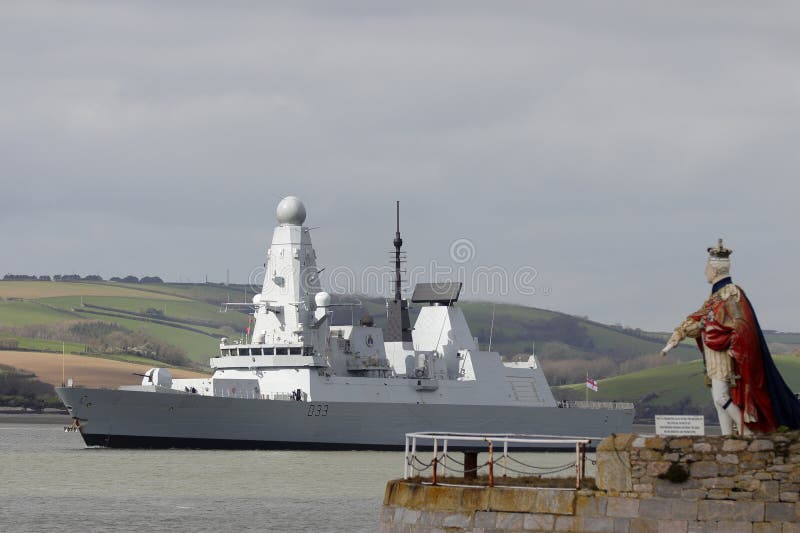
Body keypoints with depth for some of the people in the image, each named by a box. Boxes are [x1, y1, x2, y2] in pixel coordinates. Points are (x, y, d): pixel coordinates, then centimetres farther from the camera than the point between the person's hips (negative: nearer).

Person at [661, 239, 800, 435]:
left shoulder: (731, 293, -14)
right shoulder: (715, 295, 15)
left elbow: (740, 326, -19)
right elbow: (696, 320, 21)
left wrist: (732, 351, -21)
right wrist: (675, 339, 18)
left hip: (724, 354, -9)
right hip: (713, 356, 9)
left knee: (721, 397, -15)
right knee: (720, 400, 7)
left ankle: (747, 433, -9)